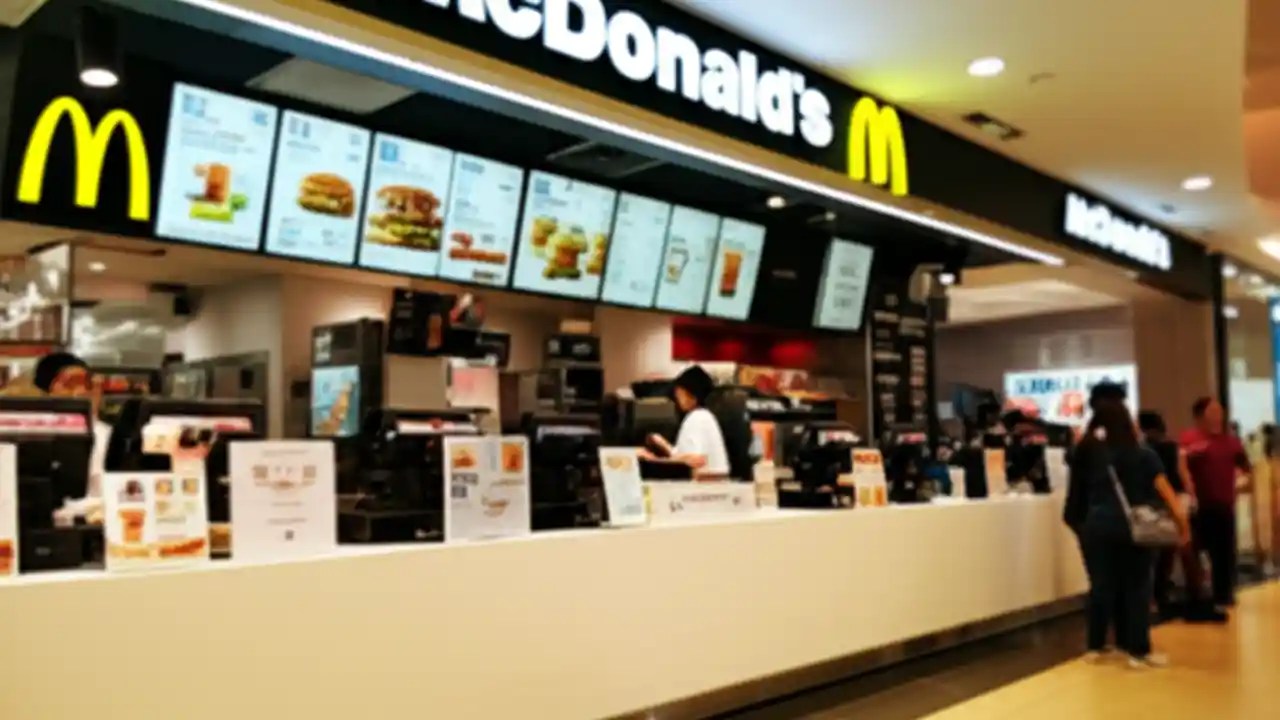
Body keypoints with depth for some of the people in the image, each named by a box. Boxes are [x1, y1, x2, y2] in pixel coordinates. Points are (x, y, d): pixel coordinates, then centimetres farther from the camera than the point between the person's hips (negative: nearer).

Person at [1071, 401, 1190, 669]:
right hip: (1131, 526, -2)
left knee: (1101, 585, 9)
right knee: (1137, 586, 5)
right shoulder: (1142, 455, 1)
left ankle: (1096, 646, 16)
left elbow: (1079, 488, 8)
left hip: (1096, 524, 2)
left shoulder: (1087, 454, 5)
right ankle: (1139, 651, 7)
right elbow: (1164, 488, -6)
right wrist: (1181, 517, -9)